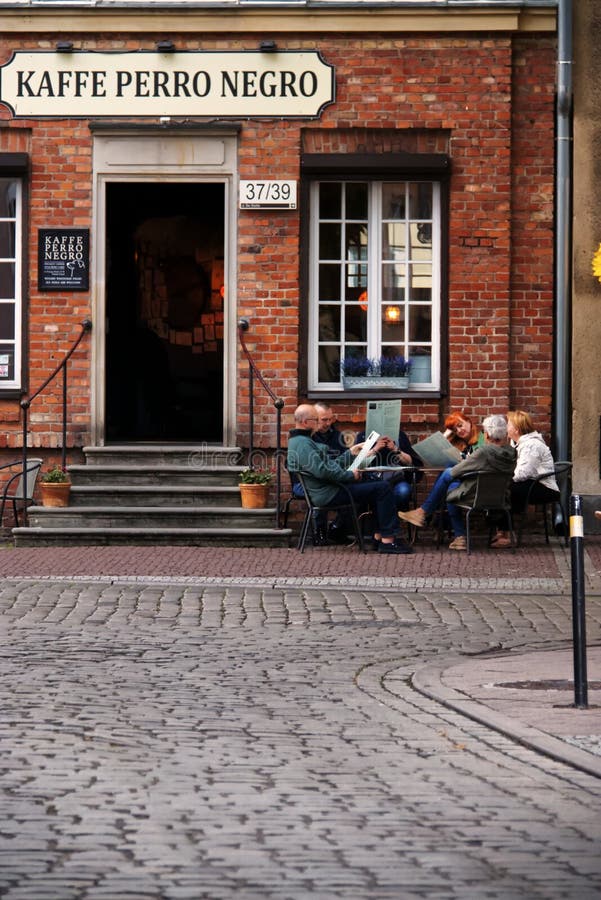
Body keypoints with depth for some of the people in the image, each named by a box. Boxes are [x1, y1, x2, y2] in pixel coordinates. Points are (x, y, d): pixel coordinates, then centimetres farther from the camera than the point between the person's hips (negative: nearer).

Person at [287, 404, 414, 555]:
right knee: (382, 488, -13)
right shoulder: (302, 443, -17)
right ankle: (388, 540, -13)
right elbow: (321, 470, -25)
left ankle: (379, 536, 14)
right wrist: (350, 475, -16)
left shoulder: (302, 441, 19)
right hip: (327, 494, -12)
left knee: (376, 486, 18)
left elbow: (331, 465, 23)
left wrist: (351, 453, 21)